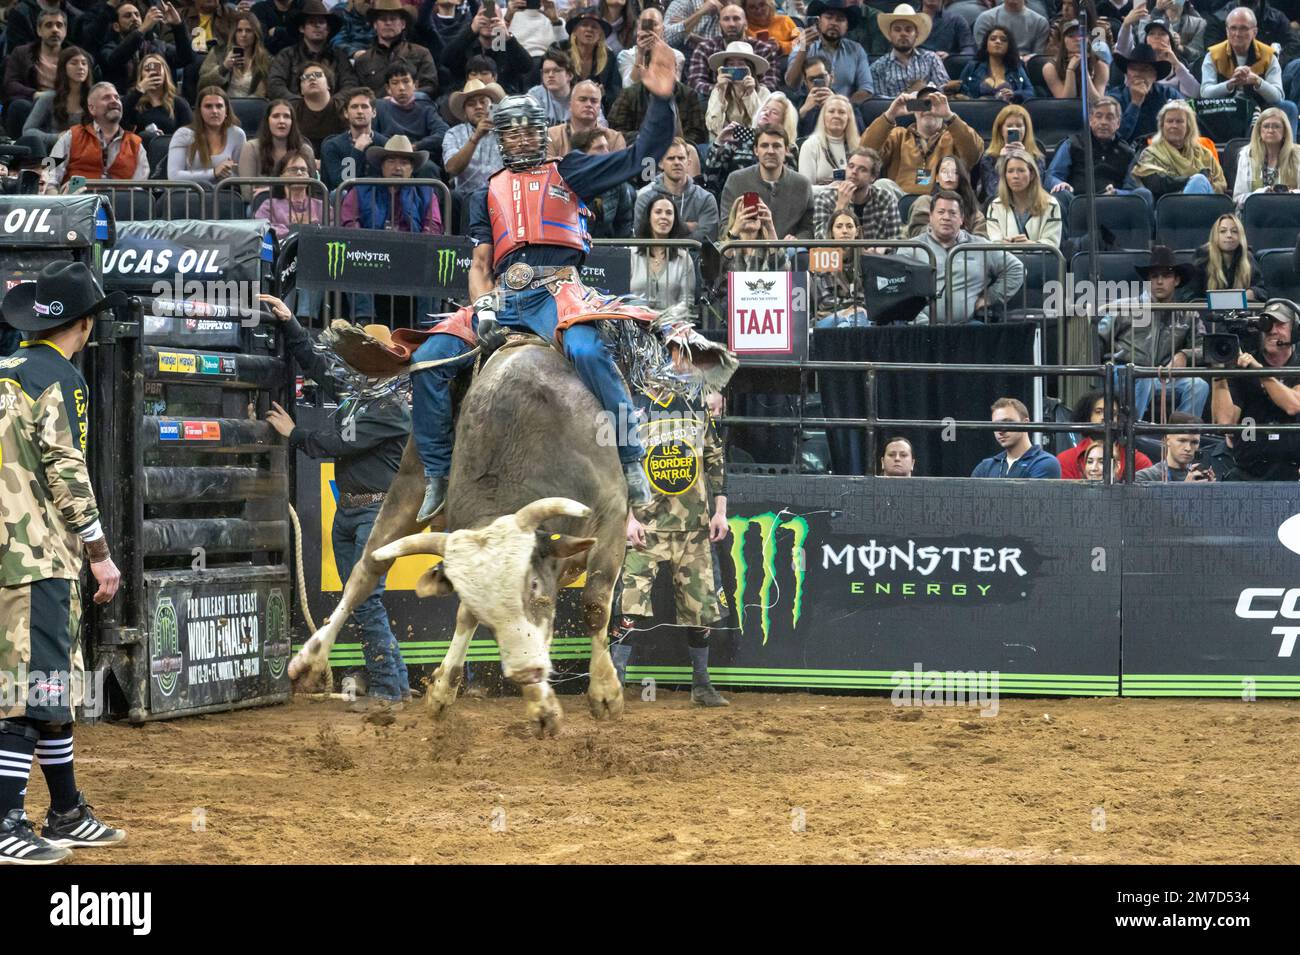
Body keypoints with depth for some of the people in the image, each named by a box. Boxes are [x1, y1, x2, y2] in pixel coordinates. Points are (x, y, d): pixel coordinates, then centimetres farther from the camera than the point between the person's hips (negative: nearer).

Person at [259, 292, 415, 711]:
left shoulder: (391, 409, -13)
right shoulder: (351, 390, 12)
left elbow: (339, 443, -16)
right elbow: (312, 361, 22)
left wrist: (293, 433, -4)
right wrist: (289, 323, 11)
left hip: (377, 511, -9)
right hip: (347, 509, 9)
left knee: (365, 599, -14)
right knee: (359, 601, 8)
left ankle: (386, 691, -12)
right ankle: (396, 681, 14)